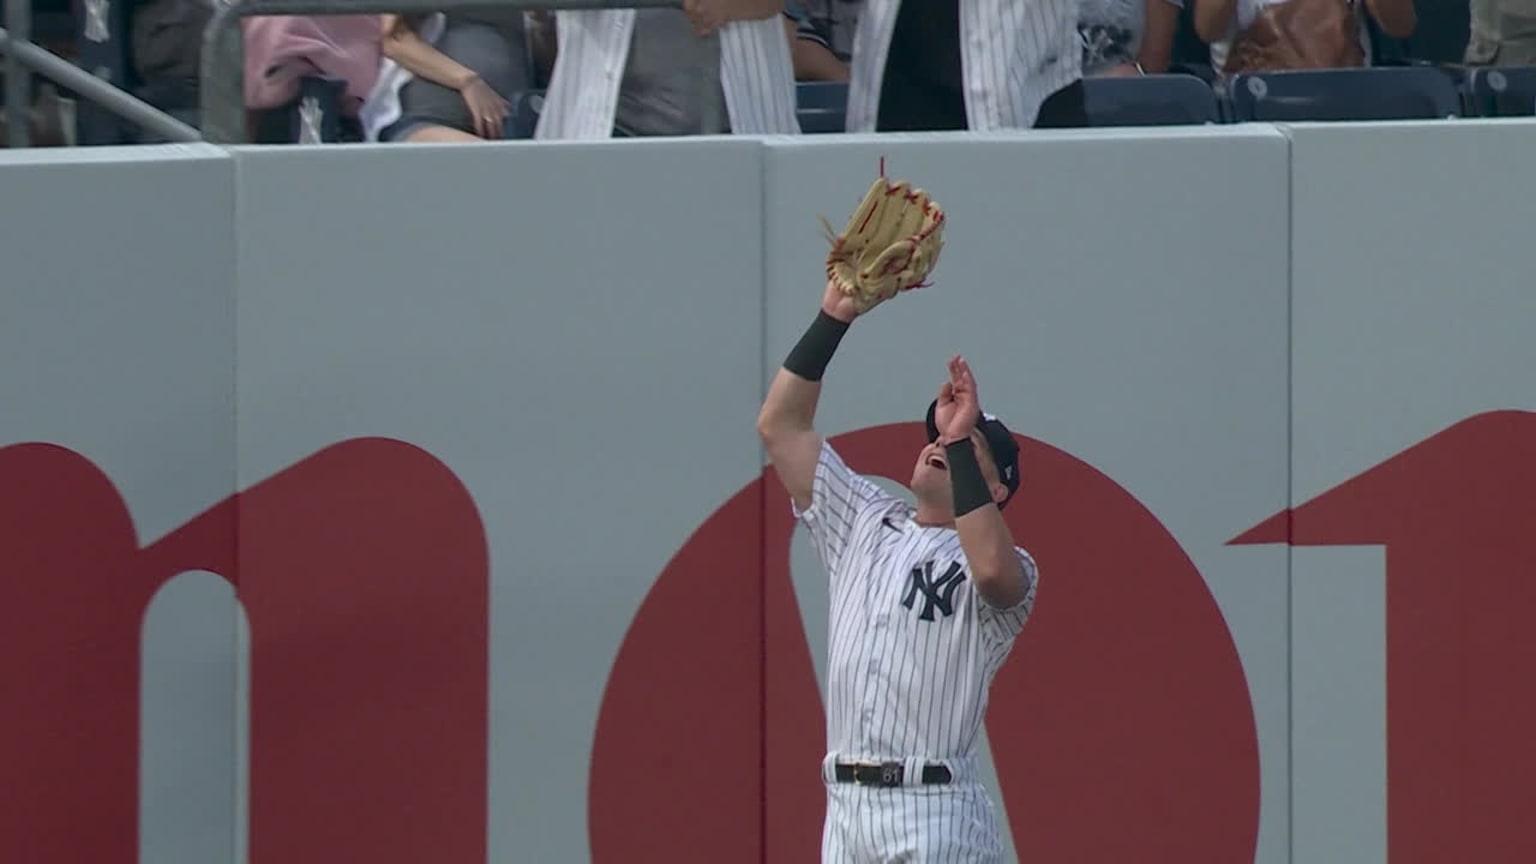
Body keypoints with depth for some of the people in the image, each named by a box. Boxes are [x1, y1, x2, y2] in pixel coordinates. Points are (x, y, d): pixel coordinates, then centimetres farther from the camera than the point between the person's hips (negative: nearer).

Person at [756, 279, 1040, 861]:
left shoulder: (1007, 571, 1)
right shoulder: (864, 525, 19)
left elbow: (992, 567, -26)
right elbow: (781, 425, 15)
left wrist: (963, 441, -19)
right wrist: (834, 317, 5)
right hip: (845, 809, 6)